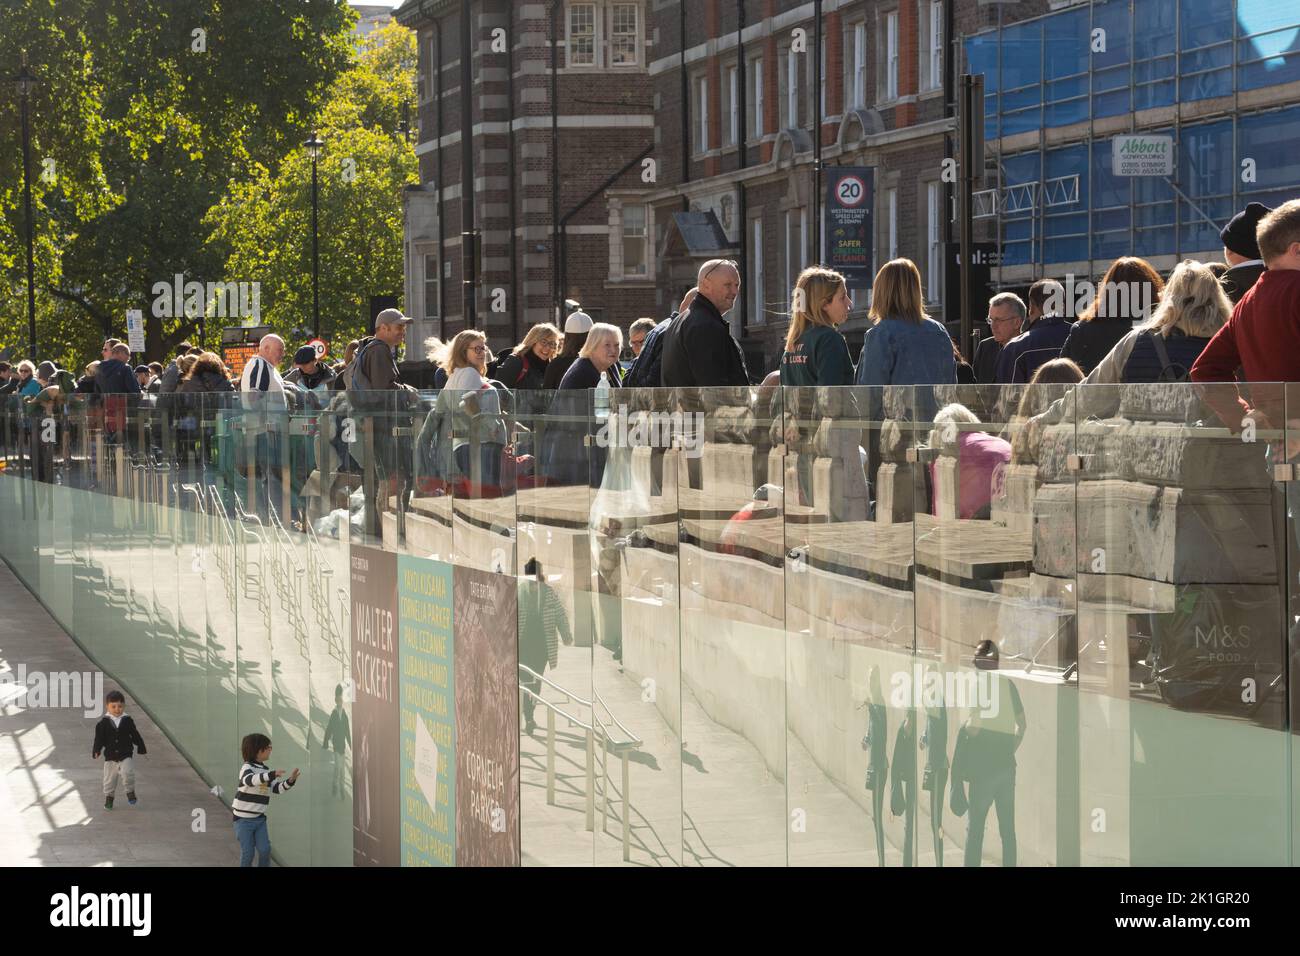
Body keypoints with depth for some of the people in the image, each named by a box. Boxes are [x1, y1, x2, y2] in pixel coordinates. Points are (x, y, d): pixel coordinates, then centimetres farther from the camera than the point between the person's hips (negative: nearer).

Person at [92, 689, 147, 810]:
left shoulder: (127, 721, -3)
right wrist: (96, 751, -12)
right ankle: (109, 797, 28)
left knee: (127, 773, -18)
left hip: (126, 755, -1)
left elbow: (135, 735, 5)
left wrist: (142, 749, 8)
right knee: (109, 778, 8)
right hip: (110, 756, 1)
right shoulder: (104, 722, -5)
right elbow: (99, 738, -3)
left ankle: (130, 792, 6)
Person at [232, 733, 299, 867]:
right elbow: (250, 780, -37)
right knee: (247, 852, -3)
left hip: (259, 818, 6)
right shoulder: (247, 768, -14)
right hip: (243, 818, -6)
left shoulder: (265, 770, 8)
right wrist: (272, 775, -47)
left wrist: (290, 781, -11)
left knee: (265, 849, -4)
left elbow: (277, 788, 8)